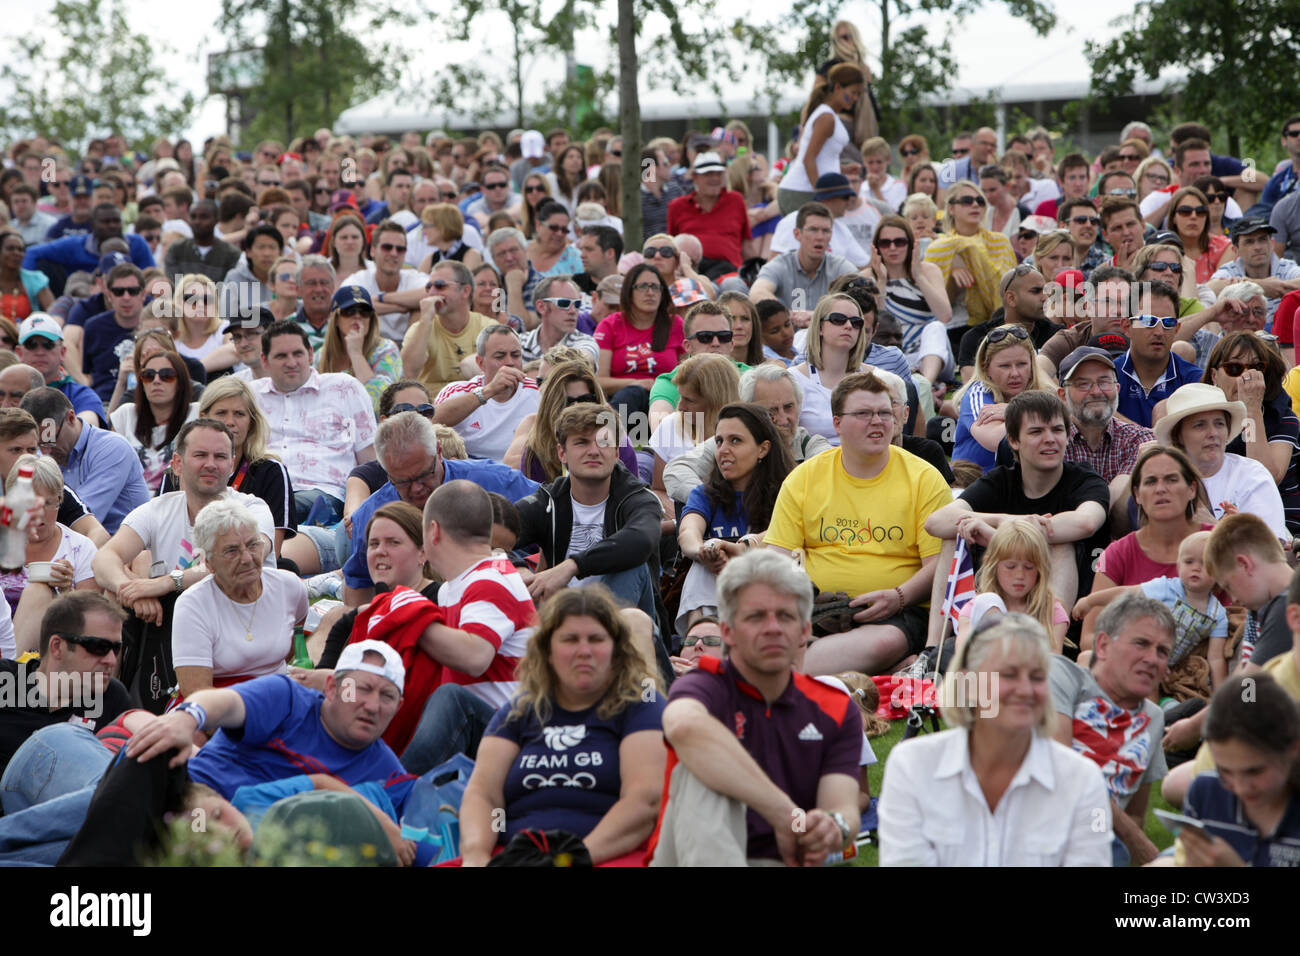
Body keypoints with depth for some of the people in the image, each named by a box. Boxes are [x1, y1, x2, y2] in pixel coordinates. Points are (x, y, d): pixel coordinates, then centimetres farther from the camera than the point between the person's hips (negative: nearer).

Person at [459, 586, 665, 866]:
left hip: (611, 854, -4)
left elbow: (646, 800, -4)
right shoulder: (518, 713, 23)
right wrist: (475, 855, -10)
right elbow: (482, 793, 11)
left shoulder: (641, 704, 10)